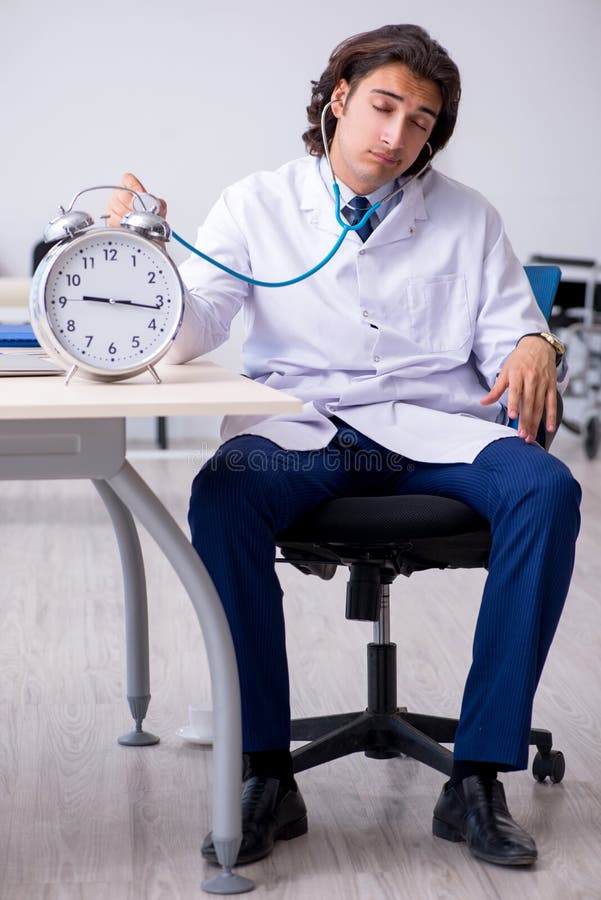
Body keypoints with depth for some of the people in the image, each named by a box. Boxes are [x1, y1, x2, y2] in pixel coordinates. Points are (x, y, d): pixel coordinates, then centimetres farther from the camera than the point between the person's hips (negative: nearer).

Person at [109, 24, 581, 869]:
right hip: (300, 429, -1)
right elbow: (189, 335, 0)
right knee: (221, 496, -35)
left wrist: (534, 348, -14)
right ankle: (268, 777, -25)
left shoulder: (467, 217, 15)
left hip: (434, 432, 1)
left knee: (547, 489, -30)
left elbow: (510, 334, 12)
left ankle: (478, 779, -26)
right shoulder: (259, 204, 10)